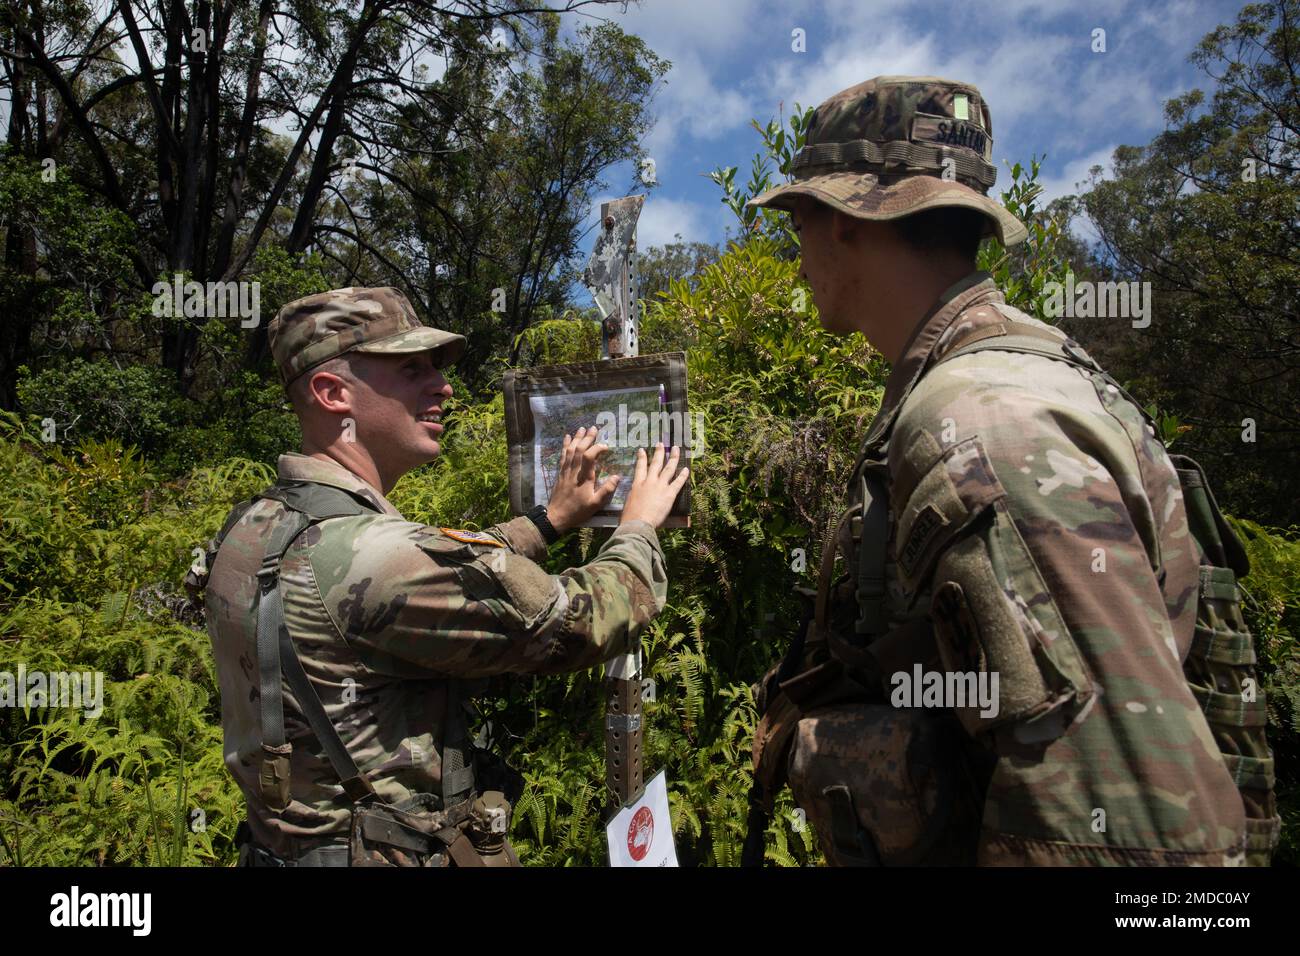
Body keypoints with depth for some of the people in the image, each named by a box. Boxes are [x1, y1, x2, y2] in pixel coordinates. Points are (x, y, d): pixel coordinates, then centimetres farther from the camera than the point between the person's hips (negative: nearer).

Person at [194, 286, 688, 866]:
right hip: (388, 850, -8)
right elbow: (585, 621, -21)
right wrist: (640, 525, -3)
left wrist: (551, 518, 15)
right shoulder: (372, 553, -28)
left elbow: (455, 573, 10)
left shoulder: (254, 527, -1)